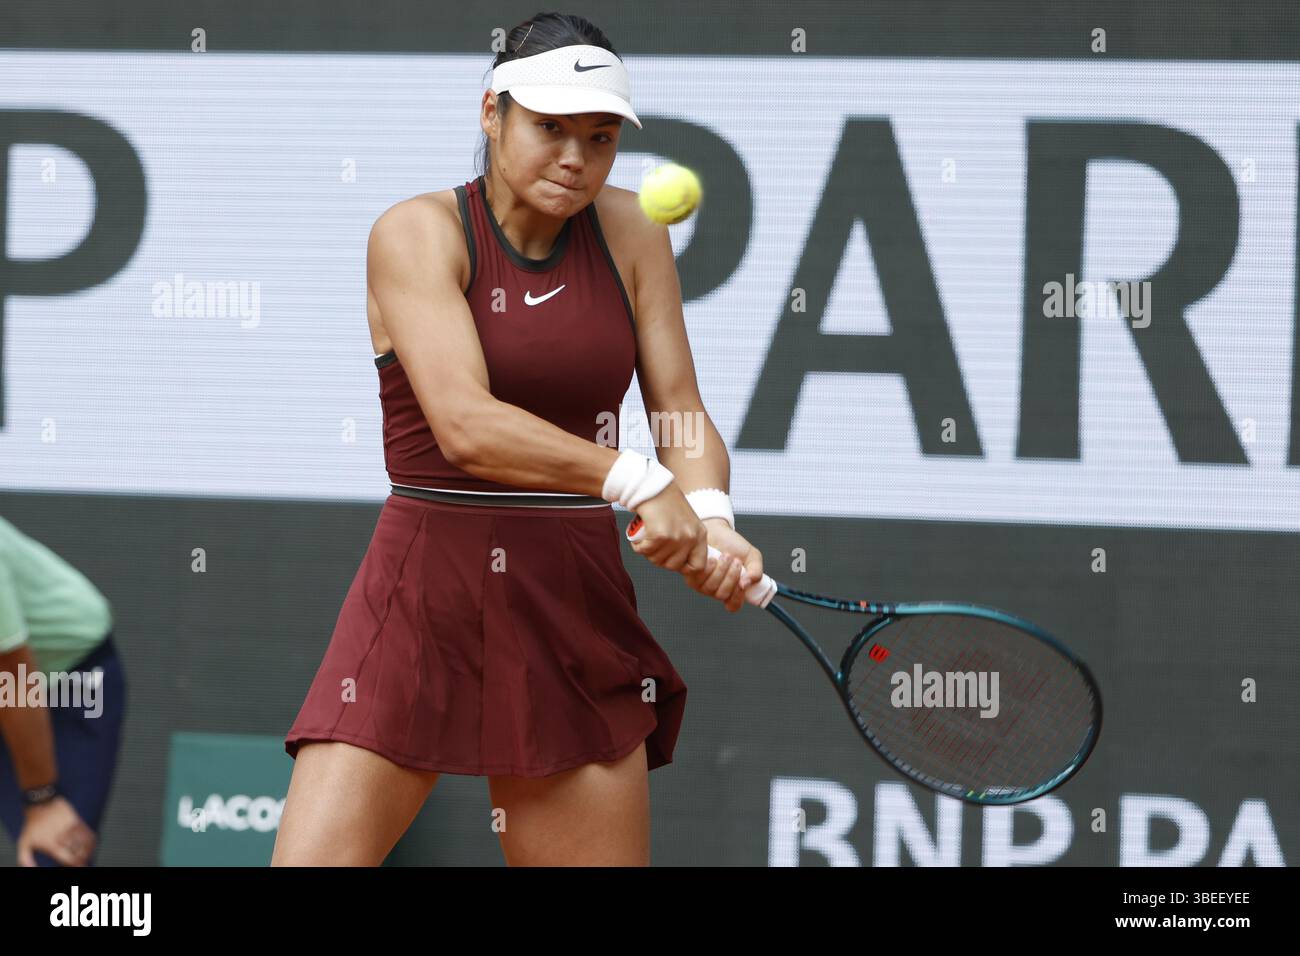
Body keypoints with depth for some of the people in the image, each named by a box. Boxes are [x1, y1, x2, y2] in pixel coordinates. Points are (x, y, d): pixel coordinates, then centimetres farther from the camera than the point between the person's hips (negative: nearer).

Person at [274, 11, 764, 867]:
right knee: (313, 857, -14)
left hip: (578, 614, 4)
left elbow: (682, 415, 4)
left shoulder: (631, 234, 7)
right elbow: (465, 424, -20)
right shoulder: (418, 233, -7)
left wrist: (710, 519, -17)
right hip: (424, 602, -4)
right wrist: (634, 480, -30)